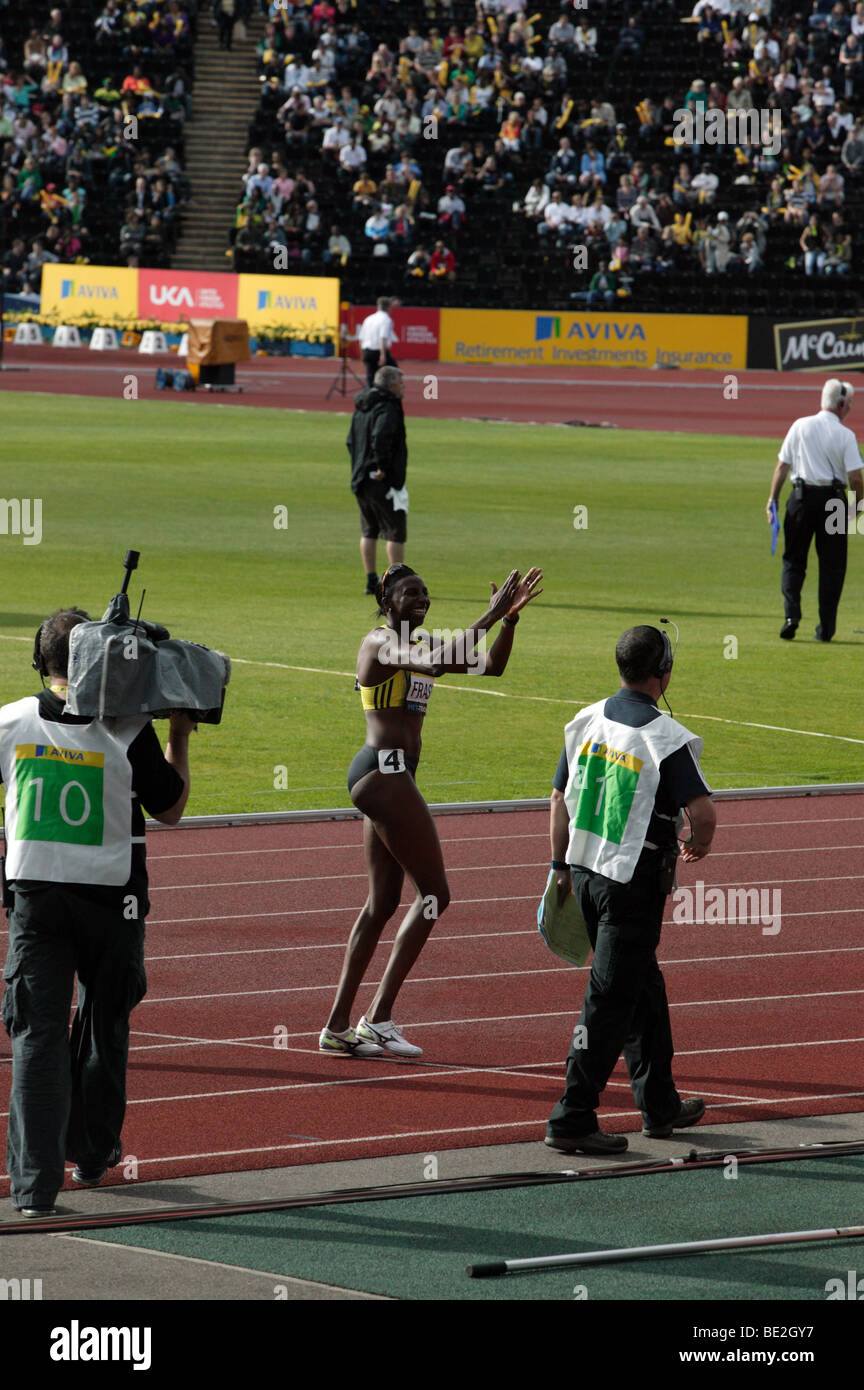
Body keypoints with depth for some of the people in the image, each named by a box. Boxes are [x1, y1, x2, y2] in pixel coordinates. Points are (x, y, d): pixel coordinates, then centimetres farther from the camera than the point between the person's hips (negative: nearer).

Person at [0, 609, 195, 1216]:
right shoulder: (128, 733, -11)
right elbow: (170, 809, 3)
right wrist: (180, 736, 10)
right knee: (104, 1026, 20)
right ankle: (92, 1152, 34)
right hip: (110, 896, -1)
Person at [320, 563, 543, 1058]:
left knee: (383, 901, 11)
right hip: (383, 770, -10)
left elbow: (491, 666, 16)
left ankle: (339, 1026, 12)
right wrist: (490, 617, -26)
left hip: (394, 773, 10)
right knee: (434, 892, -9)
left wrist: (510, 617, 1)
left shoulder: (417, 644, 17)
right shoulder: (381, 642, -10)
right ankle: (379, 1018, -8)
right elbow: (434, 661, -30)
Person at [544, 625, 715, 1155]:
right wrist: (699, 846, 1)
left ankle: (661, 1105, 30)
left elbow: (560, 801, 11)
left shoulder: (586, 722, 4)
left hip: (585, 872, 7)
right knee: (611, 1001, -2)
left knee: (643, 989, 20)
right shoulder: (666, 738, -16)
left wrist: (562, 868, 20)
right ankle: (573, 1119, -3)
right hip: (634, 882, -7)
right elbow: (704, 811, -22)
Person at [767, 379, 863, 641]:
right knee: (831, 565, 7)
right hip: (833, 500, -1)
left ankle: (791, 614, -7)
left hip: (802, 497, 1)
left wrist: (773, 498, 8)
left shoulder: (800, 426, 0)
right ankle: (826, 627, 5)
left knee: (793, 560, 11)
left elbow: (782, 465, 0)